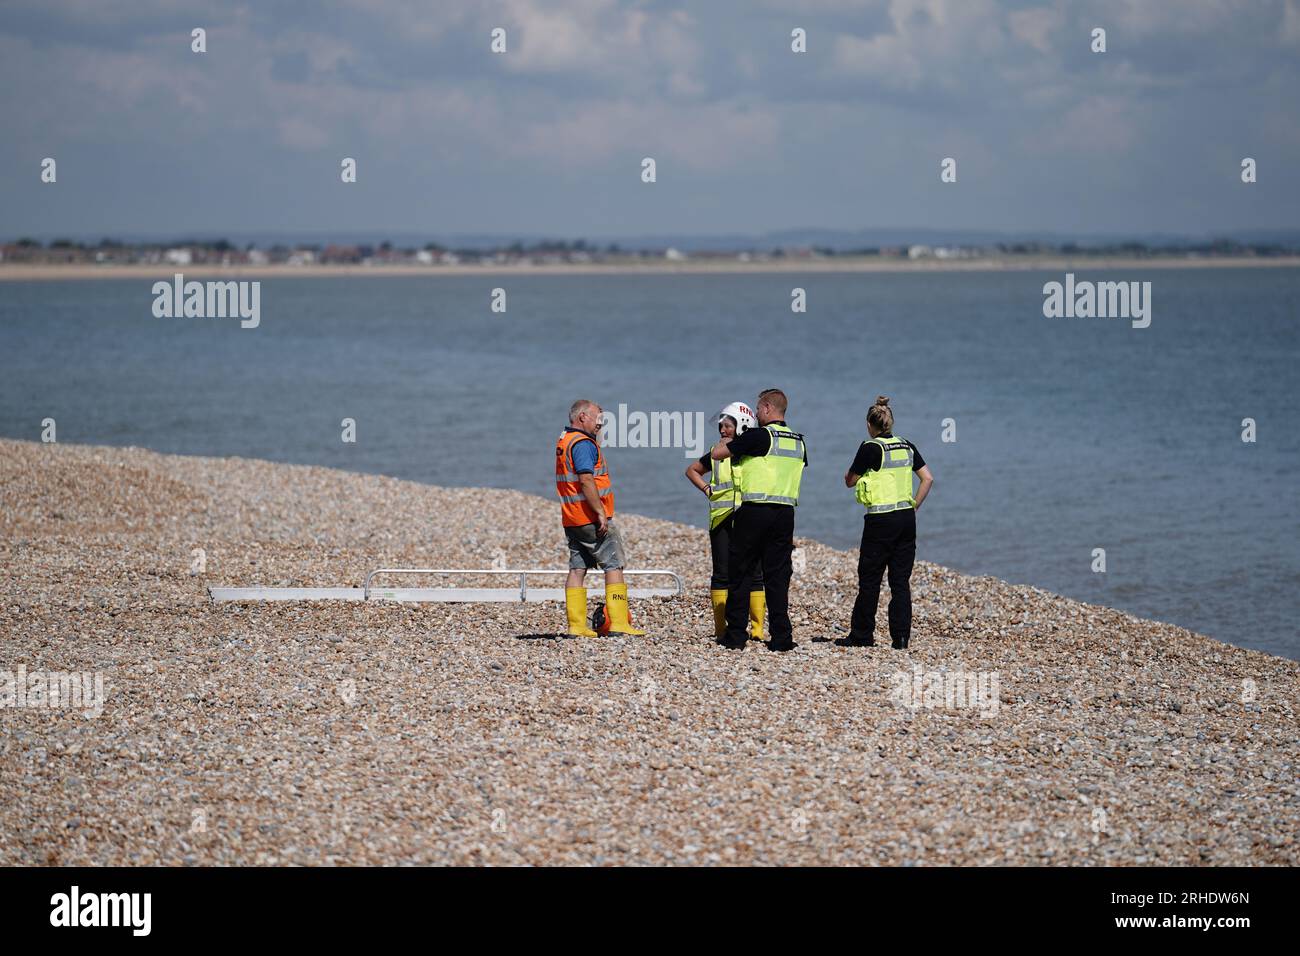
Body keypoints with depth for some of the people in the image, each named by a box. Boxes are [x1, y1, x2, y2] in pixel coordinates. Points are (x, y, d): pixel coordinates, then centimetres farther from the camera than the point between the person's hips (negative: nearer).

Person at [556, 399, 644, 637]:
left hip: (572, 519, 9)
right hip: (591, 517, -9)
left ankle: (576, 625, 4)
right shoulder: (583, 443, -15)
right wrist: (601, 513, -22)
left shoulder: (563, 442, 16)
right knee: (614, 565, -4)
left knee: (578, 568, 7)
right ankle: (618, 623, -8)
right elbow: (586, 480, -23)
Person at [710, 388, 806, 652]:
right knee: (777, 576, 7)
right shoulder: (798, 442, 10)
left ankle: (735, 635, 5)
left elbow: (716, 454, -7)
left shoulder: (758, 436, -10)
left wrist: (726, 443, 16)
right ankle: (781, 636, 1)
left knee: (740, 574, 4)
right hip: (785, 513, 5)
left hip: (754, 511, -5)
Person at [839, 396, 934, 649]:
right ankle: (901, 637, 3)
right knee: (901, 580, 7)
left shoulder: (870, 448, -9)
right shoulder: (907, 447, 7)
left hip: (881, 521, -5)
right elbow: (928, 479, 6)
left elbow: (849, 481, -1)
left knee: (869, 580, 5)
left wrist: (857, 464, 15)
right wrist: (914, 507, 9)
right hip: (906, 519, 6)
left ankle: (861, 635, 12)